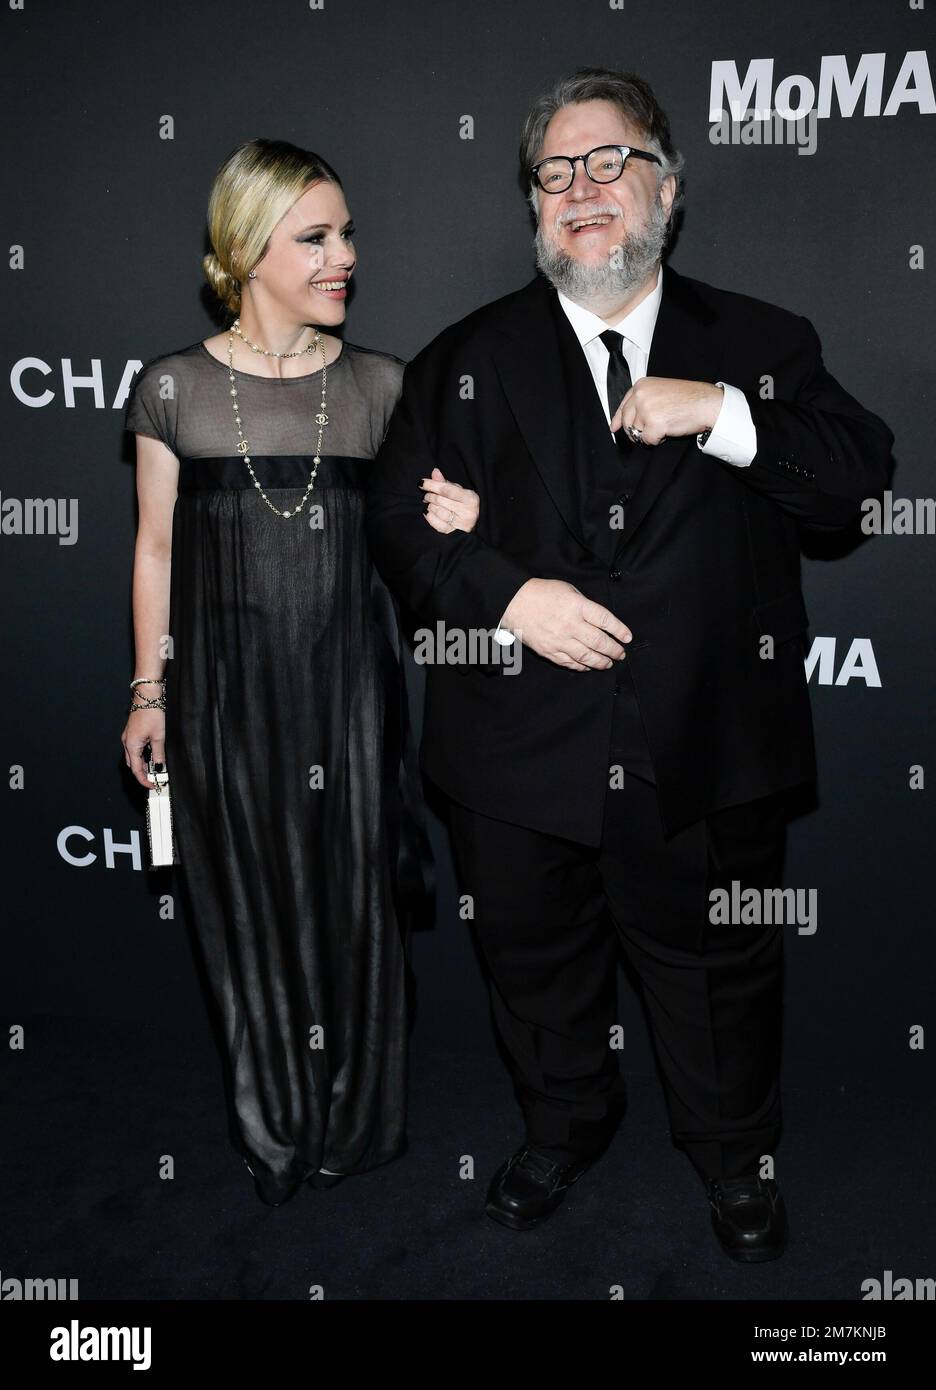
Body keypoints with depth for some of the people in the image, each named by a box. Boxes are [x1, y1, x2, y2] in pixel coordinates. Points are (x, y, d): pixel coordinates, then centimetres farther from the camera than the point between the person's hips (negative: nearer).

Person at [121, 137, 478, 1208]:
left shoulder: (378, 385, 3)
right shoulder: (174, 389, 0)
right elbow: (156, 546, 5)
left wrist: (450, 523, -15)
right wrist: (149, 694, 6)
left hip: (347, 684, 1)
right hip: (227, 688, 0)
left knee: (351, 900, 9)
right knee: (248, 906, 11)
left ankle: (354, 1122, 31)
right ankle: (273, 1130, 33)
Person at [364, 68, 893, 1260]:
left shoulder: (763, 345, 4)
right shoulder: (466, 359, 5)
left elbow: (861, 484, -5)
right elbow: (399, 519, 0)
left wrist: (724, 415, -18)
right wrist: (508, 597, -17)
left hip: (708, 756, 0)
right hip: (520, 748, 1)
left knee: (720, 975, 16)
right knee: (536, 963, 20)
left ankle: (736, 1153, 44)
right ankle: (564, 1127, 48)